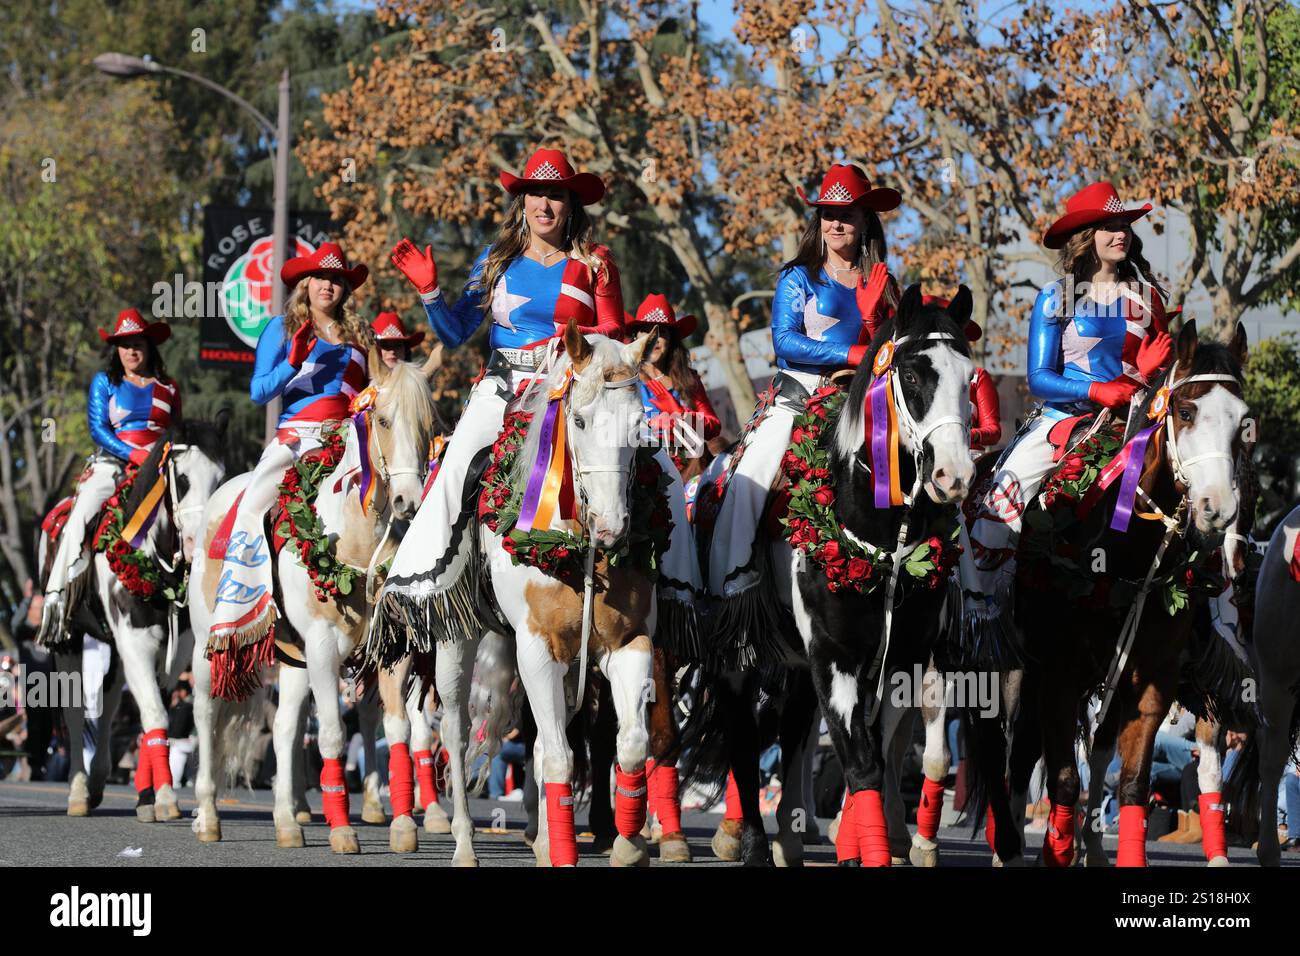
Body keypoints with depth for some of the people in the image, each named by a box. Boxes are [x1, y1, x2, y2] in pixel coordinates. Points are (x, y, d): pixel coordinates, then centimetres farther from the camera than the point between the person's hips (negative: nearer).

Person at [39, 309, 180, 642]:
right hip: (111, 464, -3)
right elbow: (98, 429, 0)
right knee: (80, 514, -29)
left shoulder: (168, 387, 18)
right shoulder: (104, 382, 11)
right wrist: (132, 454, -14)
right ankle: (57, 596, -33)